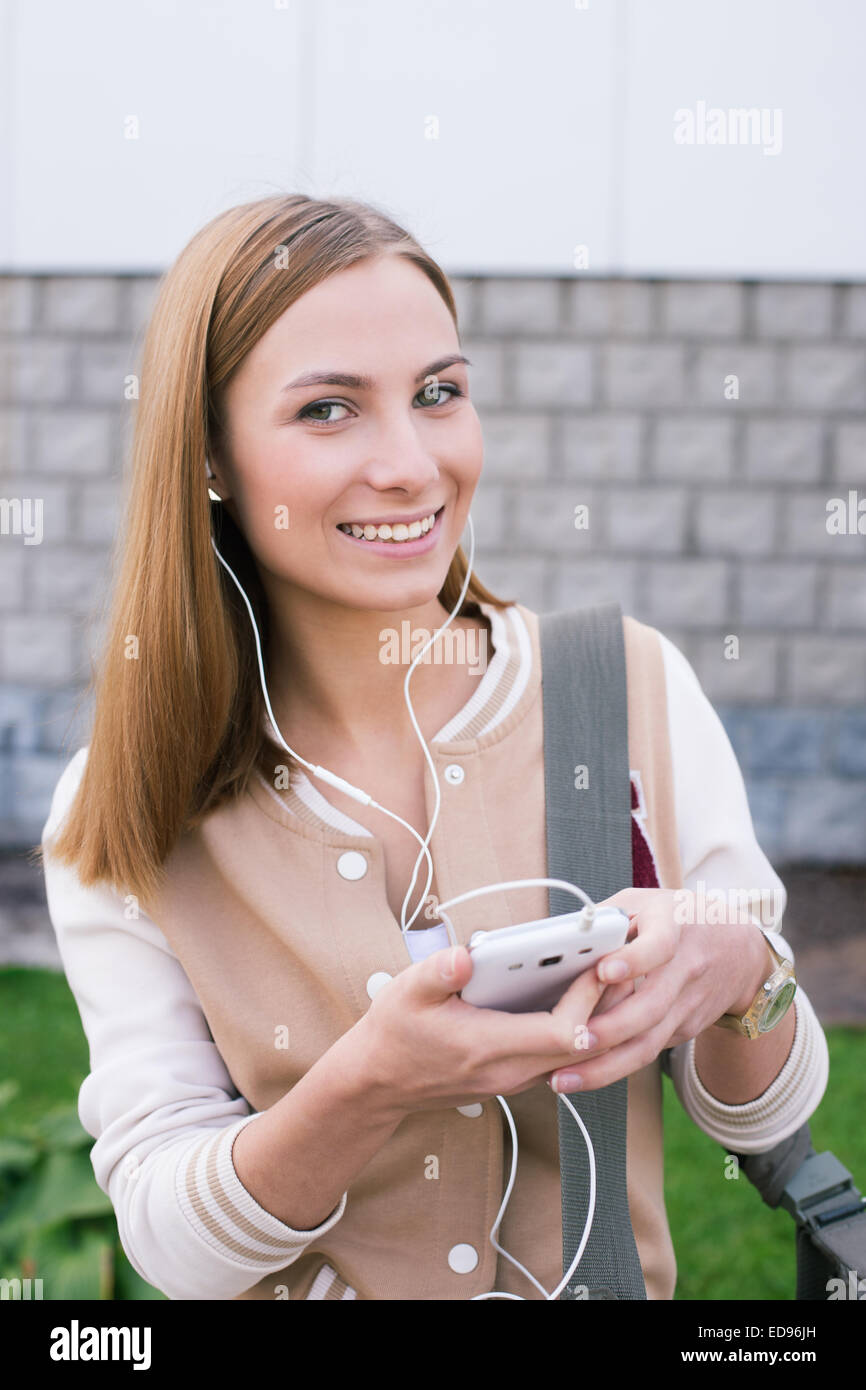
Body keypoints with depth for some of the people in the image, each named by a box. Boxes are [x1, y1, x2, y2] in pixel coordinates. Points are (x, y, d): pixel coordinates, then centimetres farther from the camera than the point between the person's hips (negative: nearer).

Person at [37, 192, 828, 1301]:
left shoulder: (635, 689, -8)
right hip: (302, 1288, -1)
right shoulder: (124, 823, -10)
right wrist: (364, 1091, -29)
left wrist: (737, 971, -23)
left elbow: (762, 1116, -2)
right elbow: (172, 1243, -12)